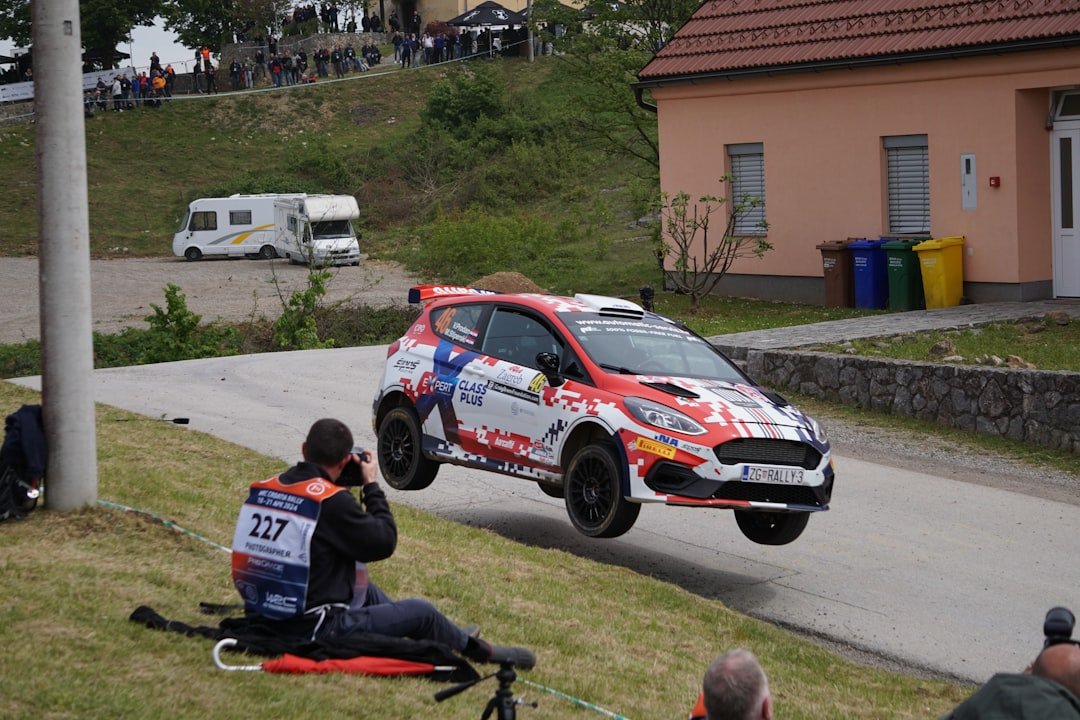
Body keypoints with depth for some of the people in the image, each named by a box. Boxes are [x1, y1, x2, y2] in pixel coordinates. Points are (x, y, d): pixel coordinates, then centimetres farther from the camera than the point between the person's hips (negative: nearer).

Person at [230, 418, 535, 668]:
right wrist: (372, 485, -1)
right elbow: (384, 542, -10)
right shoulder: (332, 501, -21)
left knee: (363, 588, 31)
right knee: (421, 612, 6)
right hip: (316, 629, -9)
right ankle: (480, 652, 32)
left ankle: (448, 637, 44)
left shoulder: (264, 488, 0)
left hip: (265, 615, 9)